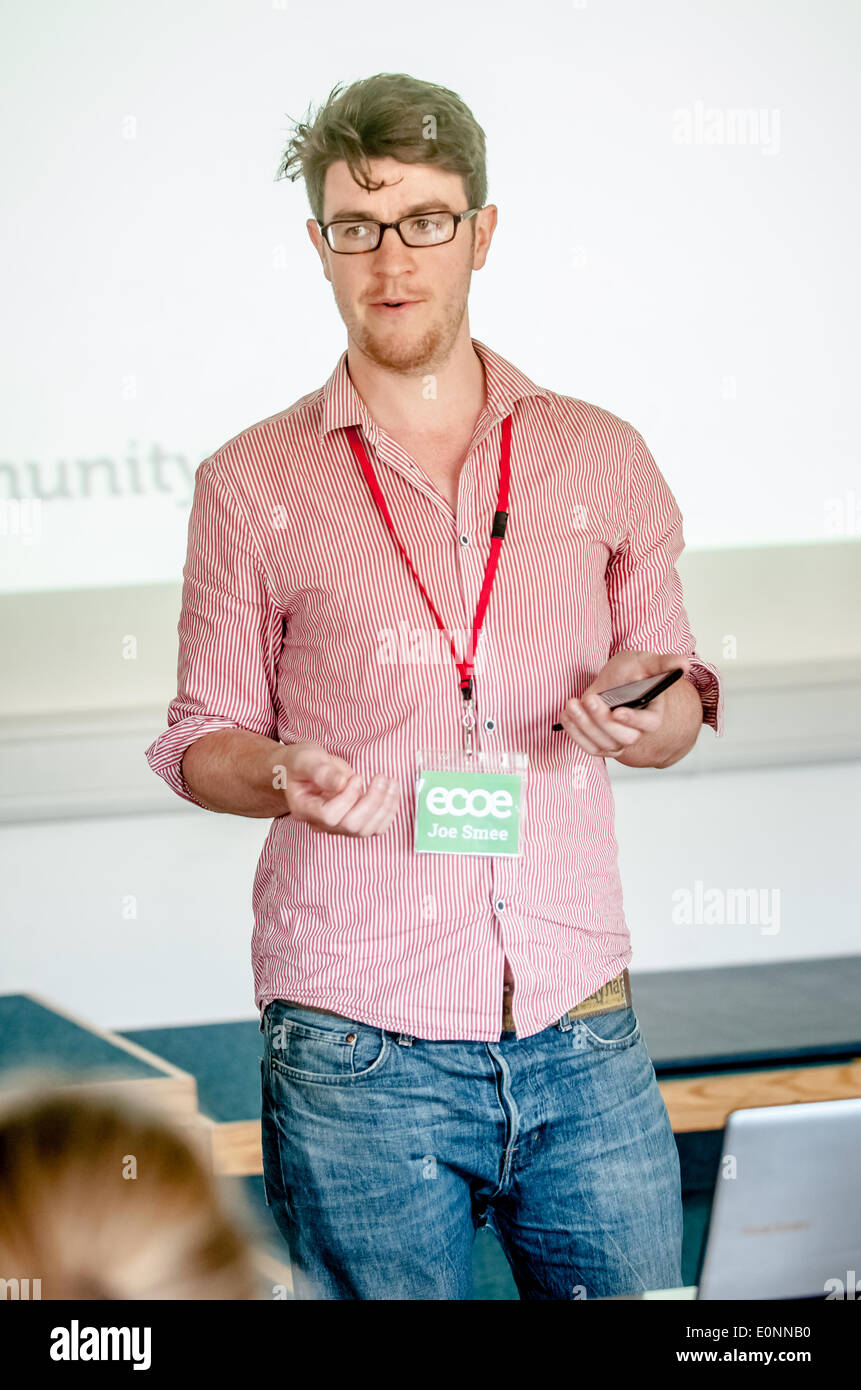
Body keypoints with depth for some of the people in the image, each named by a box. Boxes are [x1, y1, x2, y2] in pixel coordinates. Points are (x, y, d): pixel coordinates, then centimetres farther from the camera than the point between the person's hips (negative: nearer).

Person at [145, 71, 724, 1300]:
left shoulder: (602, 459, 8)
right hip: (358, 1050, -2)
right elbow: (202, 740, 9)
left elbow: (678, 707, 17)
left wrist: (655, 710, -7)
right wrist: (286, 775, -13)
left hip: (585, 1040, 2)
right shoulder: (254, 484, 4)